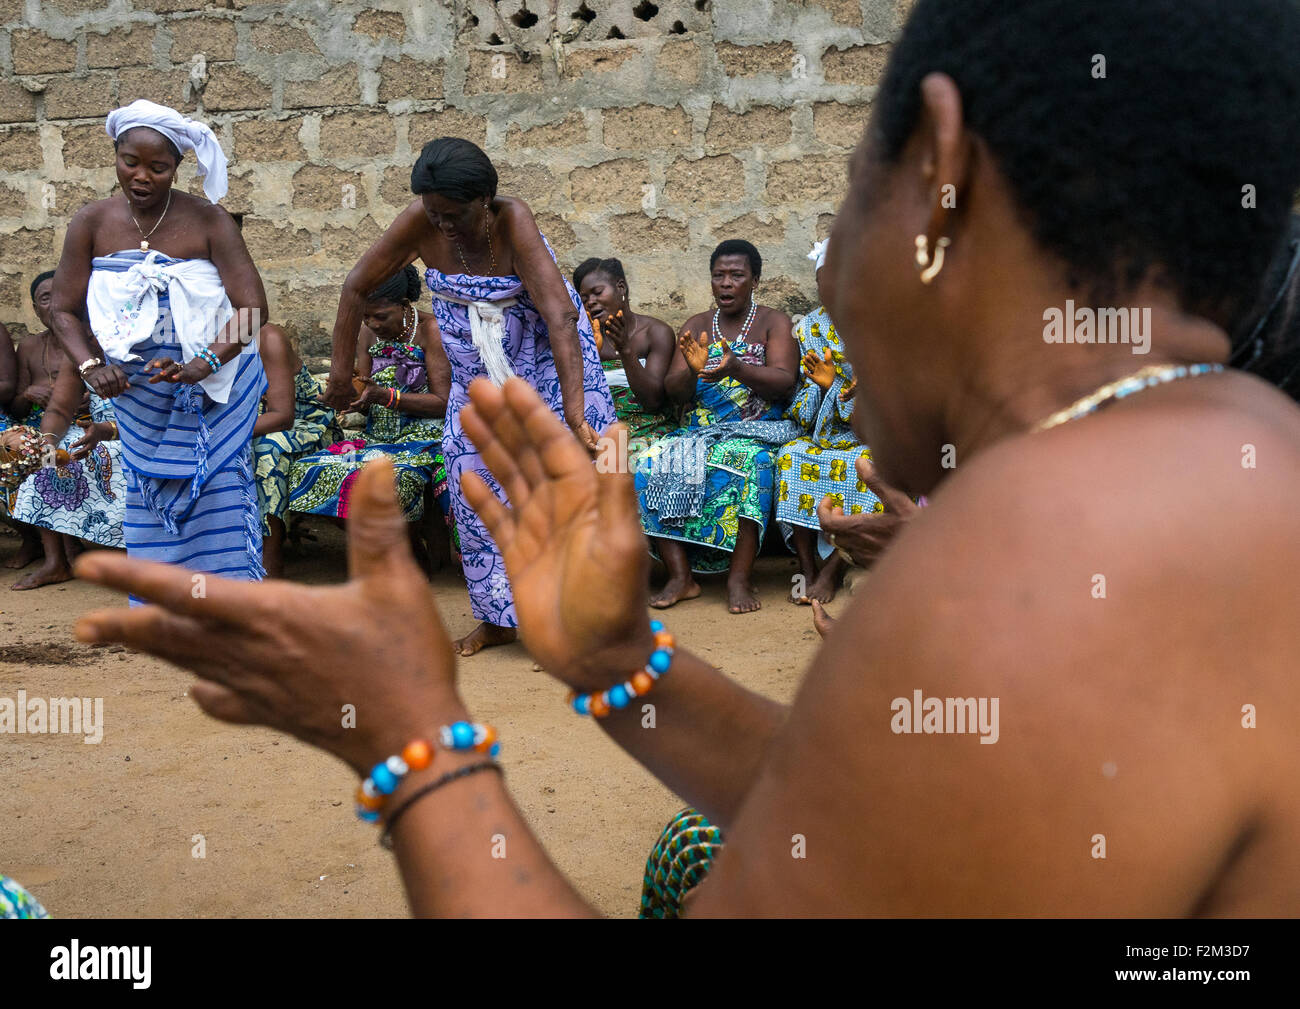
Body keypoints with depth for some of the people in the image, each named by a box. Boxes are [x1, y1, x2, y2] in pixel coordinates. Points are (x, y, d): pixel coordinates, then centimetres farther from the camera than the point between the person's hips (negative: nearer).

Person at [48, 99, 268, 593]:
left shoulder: (207, 220, -11)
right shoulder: (91, 224, -3)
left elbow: (253, 307, -17)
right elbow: (64, 312, 2)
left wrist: (202, 365, -29)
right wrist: (91, 366, -17)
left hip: (212, 392, -3)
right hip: (137, 394, 3)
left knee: (219, 495, -5)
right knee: (150, 505, 9)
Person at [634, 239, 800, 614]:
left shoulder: (773, 322, 6)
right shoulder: (696, 326, 16)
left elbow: (784, 382, -10)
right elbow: (673, 392, 5)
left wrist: (736, 368, -28)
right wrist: (692, 370, -19)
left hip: (758, 431, -4)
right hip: (701, 432, 4)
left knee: (748, 461, -38)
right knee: (651, 466, -23)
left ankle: (739, 578, -34)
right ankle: (680, 577, -23)